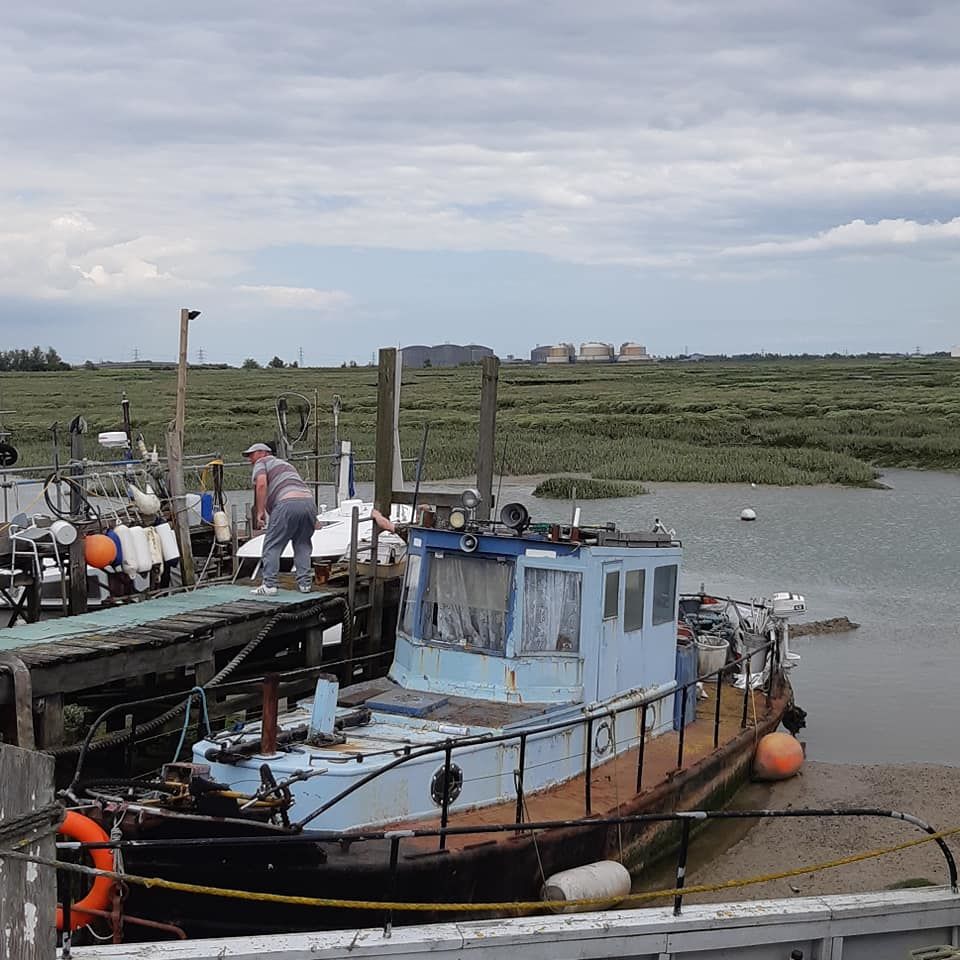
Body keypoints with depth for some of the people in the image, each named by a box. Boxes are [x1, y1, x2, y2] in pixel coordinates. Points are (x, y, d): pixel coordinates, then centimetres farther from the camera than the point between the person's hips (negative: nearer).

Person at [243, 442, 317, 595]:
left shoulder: (261, 463, 14)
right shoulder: (285, 463, 36)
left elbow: (261, 484, -6)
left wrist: (260, 511, -5)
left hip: (288, 503, -7)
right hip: (309, 501, 7)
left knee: (272, 546, 1)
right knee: (302, 545, 19)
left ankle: (269, 585, -4)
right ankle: (305, 583, 13)